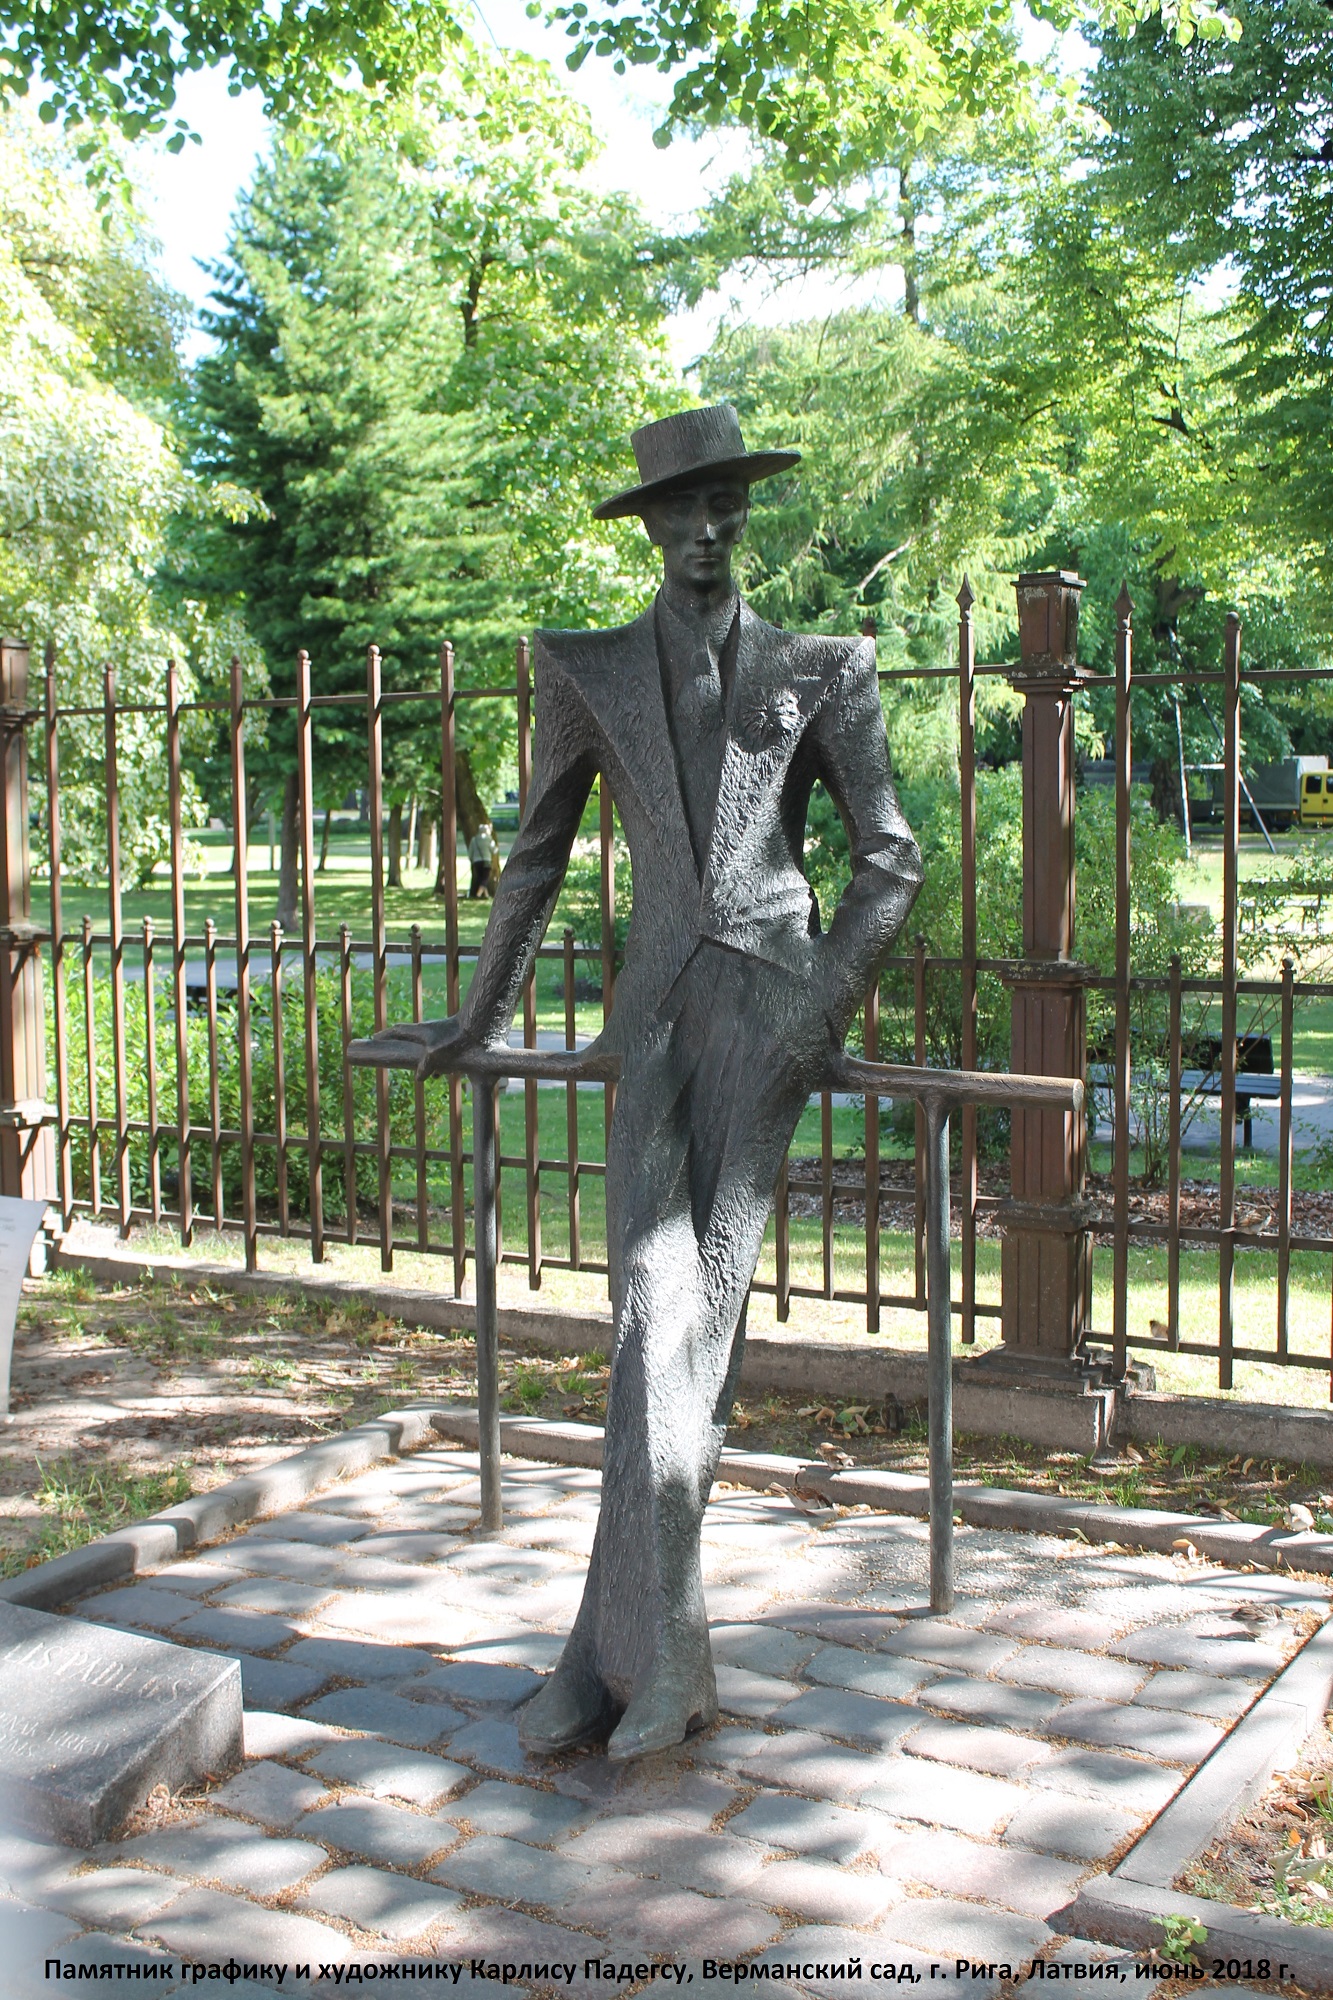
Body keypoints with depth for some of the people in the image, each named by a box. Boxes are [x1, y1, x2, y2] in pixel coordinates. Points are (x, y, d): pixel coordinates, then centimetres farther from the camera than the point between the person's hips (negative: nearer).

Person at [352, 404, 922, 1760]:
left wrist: (825, 1002, -4)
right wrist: (479, 1021, 20)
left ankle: (616, 1652, -6)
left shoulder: (821, 674, 10)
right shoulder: (587, 672, 13)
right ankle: (656, 1657, -6)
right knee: (654, 1303, -11)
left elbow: (891, 861, 9)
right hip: (657, 1005, 2)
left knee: (698, 1303, -9)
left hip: (770, 999, -1)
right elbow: (538, 858, 18)